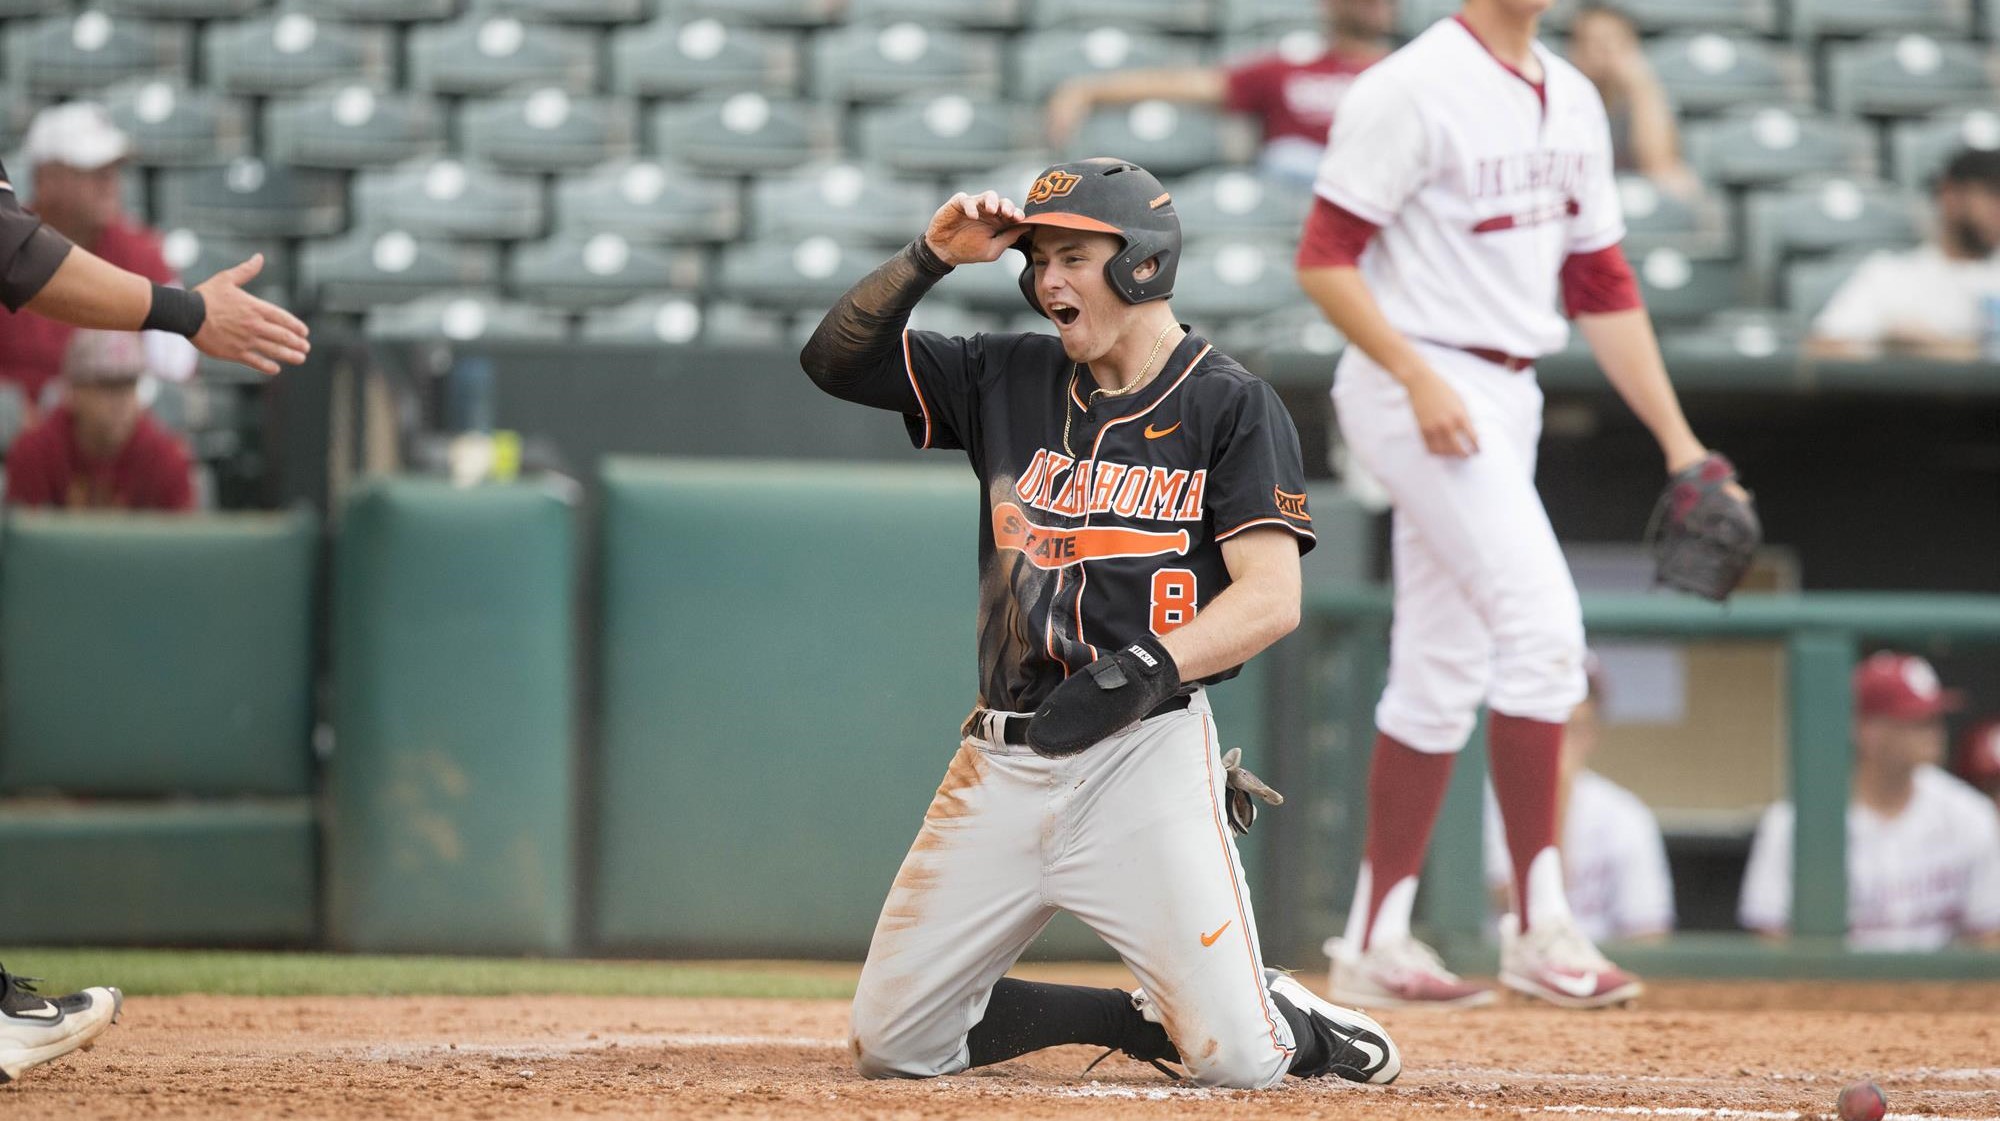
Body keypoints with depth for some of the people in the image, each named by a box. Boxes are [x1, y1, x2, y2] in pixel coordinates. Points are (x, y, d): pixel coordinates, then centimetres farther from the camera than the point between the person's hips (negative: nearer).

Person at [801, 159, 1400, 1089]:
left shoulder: (1231, 406, -2)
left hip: (1144, 756, -5)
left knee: (1238, 1061, -15)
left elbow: (1272, 598, -10)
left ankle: (1302, 1029, 23)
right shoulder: (1009, 380, 12)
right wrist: (932, 257, -3)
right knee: (889, 1047, 1)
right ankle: (1150, 1019, 19)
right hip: (1001, 760, 5)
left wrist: (1147, 668, -24)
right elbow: (836, 358, 10)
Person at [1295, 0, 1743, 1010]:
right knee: (1541, 620, -18)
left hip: (1506, 398, 8)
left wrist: (1682, 448, 12)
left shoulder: (1572, 102, 13)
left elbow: (1601, 285, 17)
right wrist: (1419, 378, -25)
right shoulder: (1412, 91, -11)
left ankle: (1374, 944, 14)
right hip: (1417, 388, -8)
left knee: (1442, 674, 8)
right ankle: (1540, 926, -15)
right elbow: (1324, 259, -13)